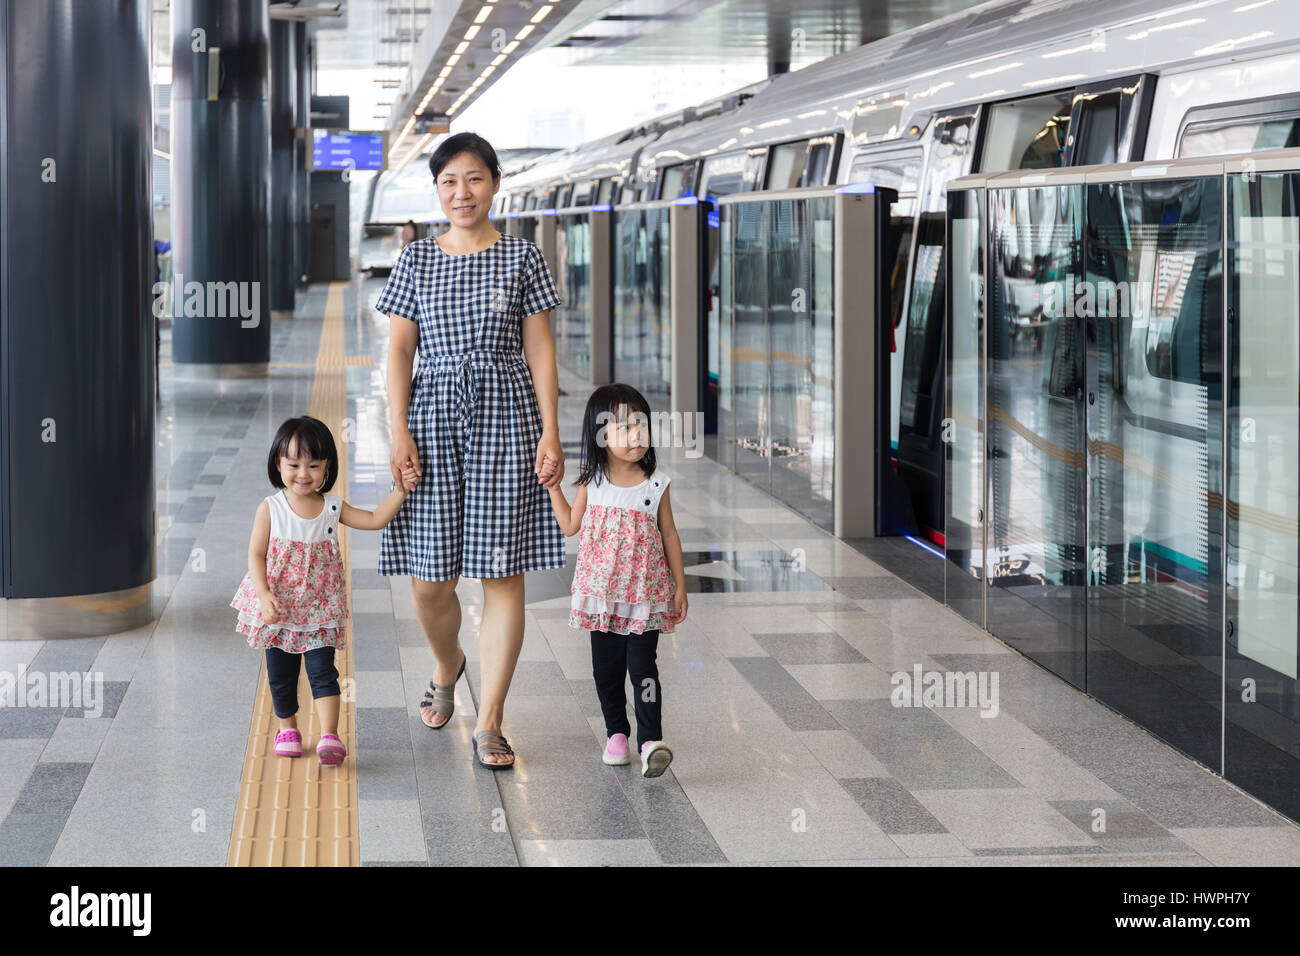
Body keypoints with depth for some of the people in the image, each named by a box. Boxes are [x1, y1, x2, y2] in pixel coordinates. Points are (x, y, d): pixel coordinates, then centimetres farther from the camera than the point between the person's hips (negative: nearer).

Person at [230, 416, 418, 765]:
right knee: (280, 674, 13)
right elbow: (256, 555, -9)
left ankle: (329, 735, -13)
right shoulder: (270, 508, -9)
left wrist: (400, 491, -14)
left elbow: (374, 520, -2)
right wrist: (264, 595, -22)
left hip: (320, 608, 0)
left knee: (322, 670, -8)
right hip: (278, 610, 0)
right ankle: (287, 728, 32)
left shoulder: (332, 507, -2)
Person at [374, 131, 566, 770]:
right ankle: (446, 670, 35)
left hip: (505, 420, -1)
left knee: (503, 572, -3)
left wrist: (550, 432, -4)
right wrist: (399, 430, -5)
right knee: (428, 579, 2)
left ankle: (489, 723, 3)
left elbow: (540, 352, 3)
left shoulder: (521, 257, 5)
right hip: (433, 418, 1)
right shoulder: (416, 260, 8)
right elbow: (399, 351, 5)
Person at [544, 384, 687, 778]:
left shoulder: (656, 484, -4)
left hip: (645, 591, -2)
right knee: (606, 666, 9)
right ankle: (616, 734, 22)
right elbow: (571, 525, 10)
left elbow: (669, 534, 3)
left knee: (642, 665, -9)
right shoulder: (592, 482, 0)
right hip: (602, 591, 2)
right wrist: (553, 486, 4)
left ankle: (650, 741, -11)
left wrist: (680, 584, 4)